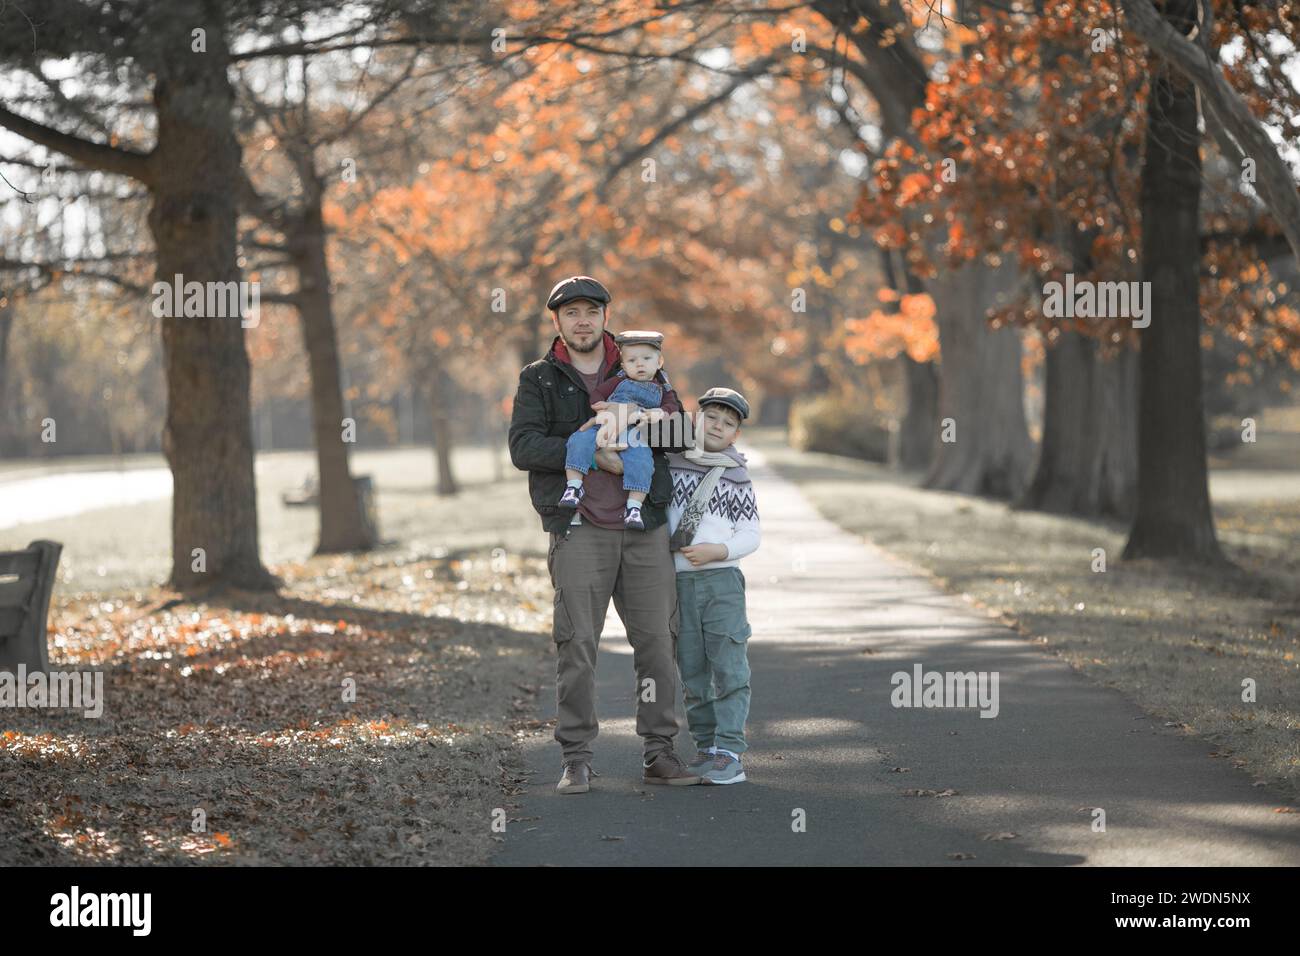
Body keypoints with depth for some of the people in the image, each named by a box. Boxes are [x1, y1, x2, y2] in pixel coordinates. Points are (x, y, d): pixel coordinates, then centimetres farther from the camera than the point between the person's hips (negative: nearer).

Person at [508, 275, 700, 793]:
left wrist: (630, 420, -12)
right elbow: (523, 446, -7)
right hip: (579, 530, -2)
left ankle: (659, 751, 10)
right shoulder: (539, 379, 7)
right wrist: (593, 453, -15)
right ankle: (577, 759, 0)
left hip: (644, 527, 2)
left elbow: (679, 436, 6)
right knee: (577, 643, -5)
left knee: (656, 638, 2)